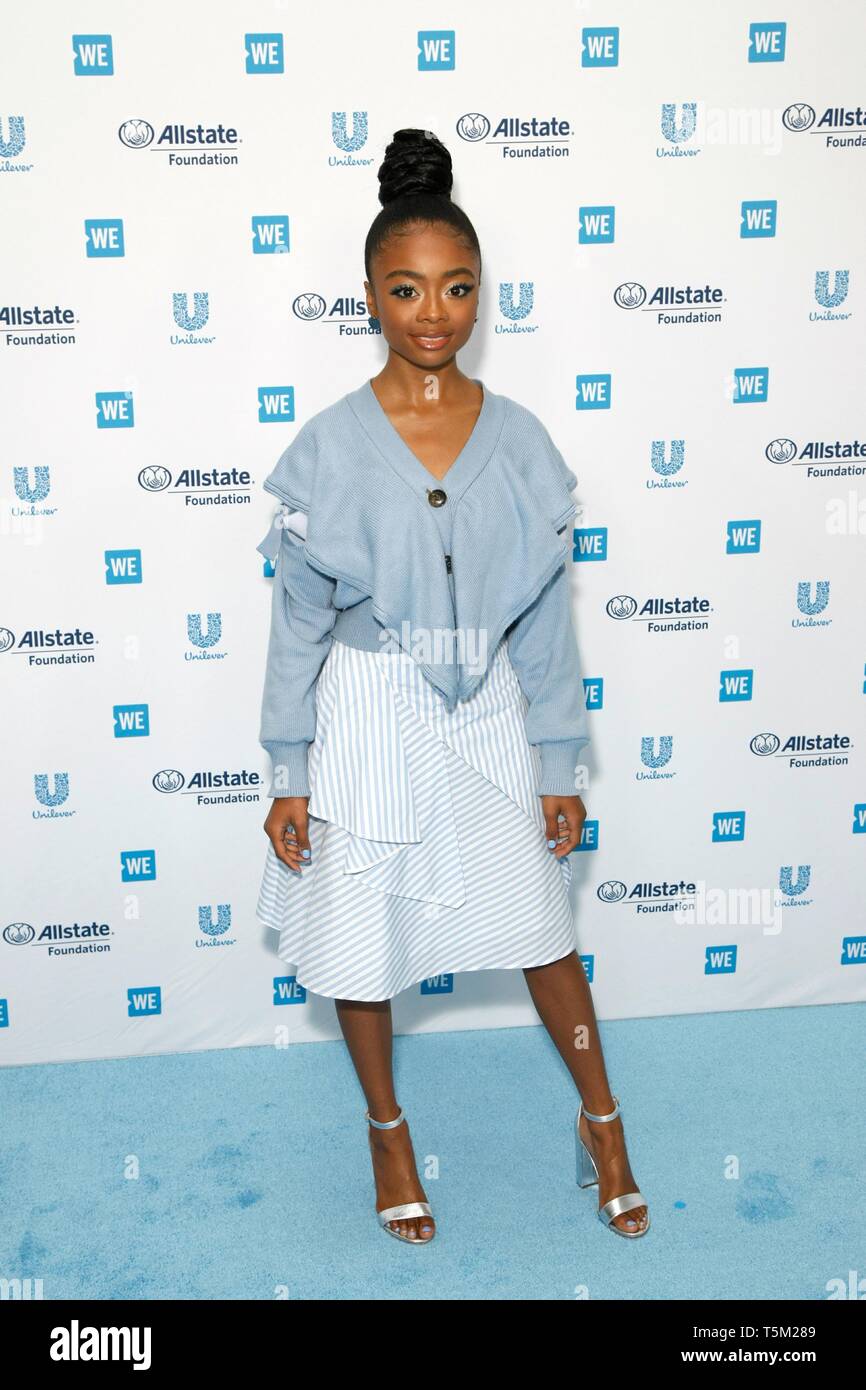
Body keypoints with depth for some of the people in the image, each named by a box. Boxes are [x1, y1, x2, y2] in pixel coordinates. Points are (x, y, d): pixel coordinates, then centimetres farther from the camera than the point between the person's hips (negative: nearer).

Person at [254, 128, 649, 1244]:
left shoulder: (520, 442, -4)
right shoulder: (330, 448, -9)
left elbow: (545, 614, 1)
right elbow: (299, 620, -4)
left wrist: (559, 765, 3)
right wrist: (290, 774, -3)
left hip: (488, 716, 1)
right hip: (367, 720, -1)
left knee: (540, 927, 14)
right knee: (362, 945, 12)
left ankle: (603, 1125, 37)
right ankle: (387, 1129, 39)